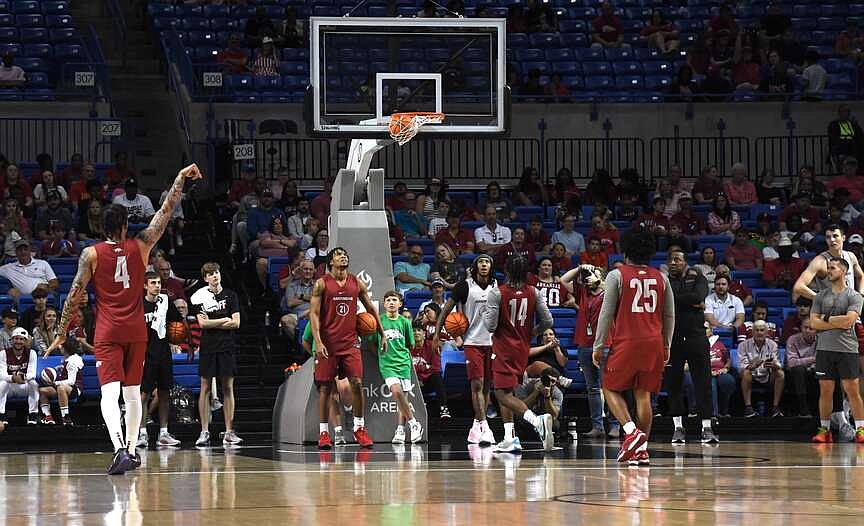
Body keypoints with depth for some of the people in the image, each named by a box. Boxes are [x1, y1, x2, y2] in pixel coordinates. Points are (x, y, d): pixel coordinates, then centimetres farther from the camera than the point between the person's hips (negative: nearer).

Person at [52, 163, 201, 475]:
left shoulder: (91, 254, -4)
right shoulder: (140, 246, 1)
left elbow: (75, 295, -4)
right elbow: (166, 211, 9)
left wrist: (62, 332, 2)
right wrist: (181, 179, 17)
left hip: (107, 332, -3)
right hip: (136, 331, 3)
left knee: (110, 393, -13)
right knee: (132, 392, 16)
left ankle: (120, 448, -33)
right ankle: (131, 450, 22)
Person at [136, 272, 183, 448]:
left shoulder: (165, 301, 5)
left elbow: (177, 321, 19)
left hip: (164, 353, 5)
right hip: (147, 355, -5)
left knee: (164, 393, 6)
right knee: (144, 394, -6)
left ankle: (163, 433, 10)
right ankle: (142, 433, -1)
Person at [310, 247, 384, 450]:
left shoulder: (357, 283, 7)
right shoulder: (322, 284, -3)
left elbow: (371, 309, 17)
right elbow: (314, 313, -7)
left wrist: (382, 334, 15)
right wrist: (318, 342, -17)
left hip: (350, 342, 3)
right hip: (327, 344, -3)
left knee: (357, 383, -5)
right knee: (325, 387, 0)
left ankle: (359, 428, 5)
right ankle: (323, 431, 6)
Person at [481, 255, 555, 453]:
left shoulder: (497, 293, -13)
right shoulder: (533, 293, 0)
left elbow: (490, 326, -15)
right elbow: (547, 322, -1)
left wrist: (484, 312, 6)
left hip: (503, 349, -6)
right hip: (523, 349, 6)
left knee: (503, 394, -9)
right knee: (505, 392, 19)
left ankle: (537, 420, -33)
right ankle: (510, 439, 15)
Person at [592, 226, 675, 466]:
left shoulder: (617, 275, -3)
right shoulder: (660, 278, 10)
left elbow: (607, 313, -4)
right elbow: (670, 316, 13)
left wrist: (598, 346, 1)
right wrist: (667, 346, 22)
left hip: (626, 341, -4)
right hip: (653, 343, 4)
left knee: (611, 388, 10)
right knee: (643, 394, 9)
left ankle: (631, 431, -13)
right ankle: (641, 450, 6)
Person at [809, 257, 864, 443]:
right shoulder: (821, 296, 12)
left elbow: (849, 321, -13)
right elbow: (814, 323, 2)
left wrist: (827, 319, -5)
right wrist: (838, 323, -6)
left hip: (847, 350, -3)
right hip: (825, 349, 3)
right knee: (825, 391, 4)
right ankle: (824, 430, 9)